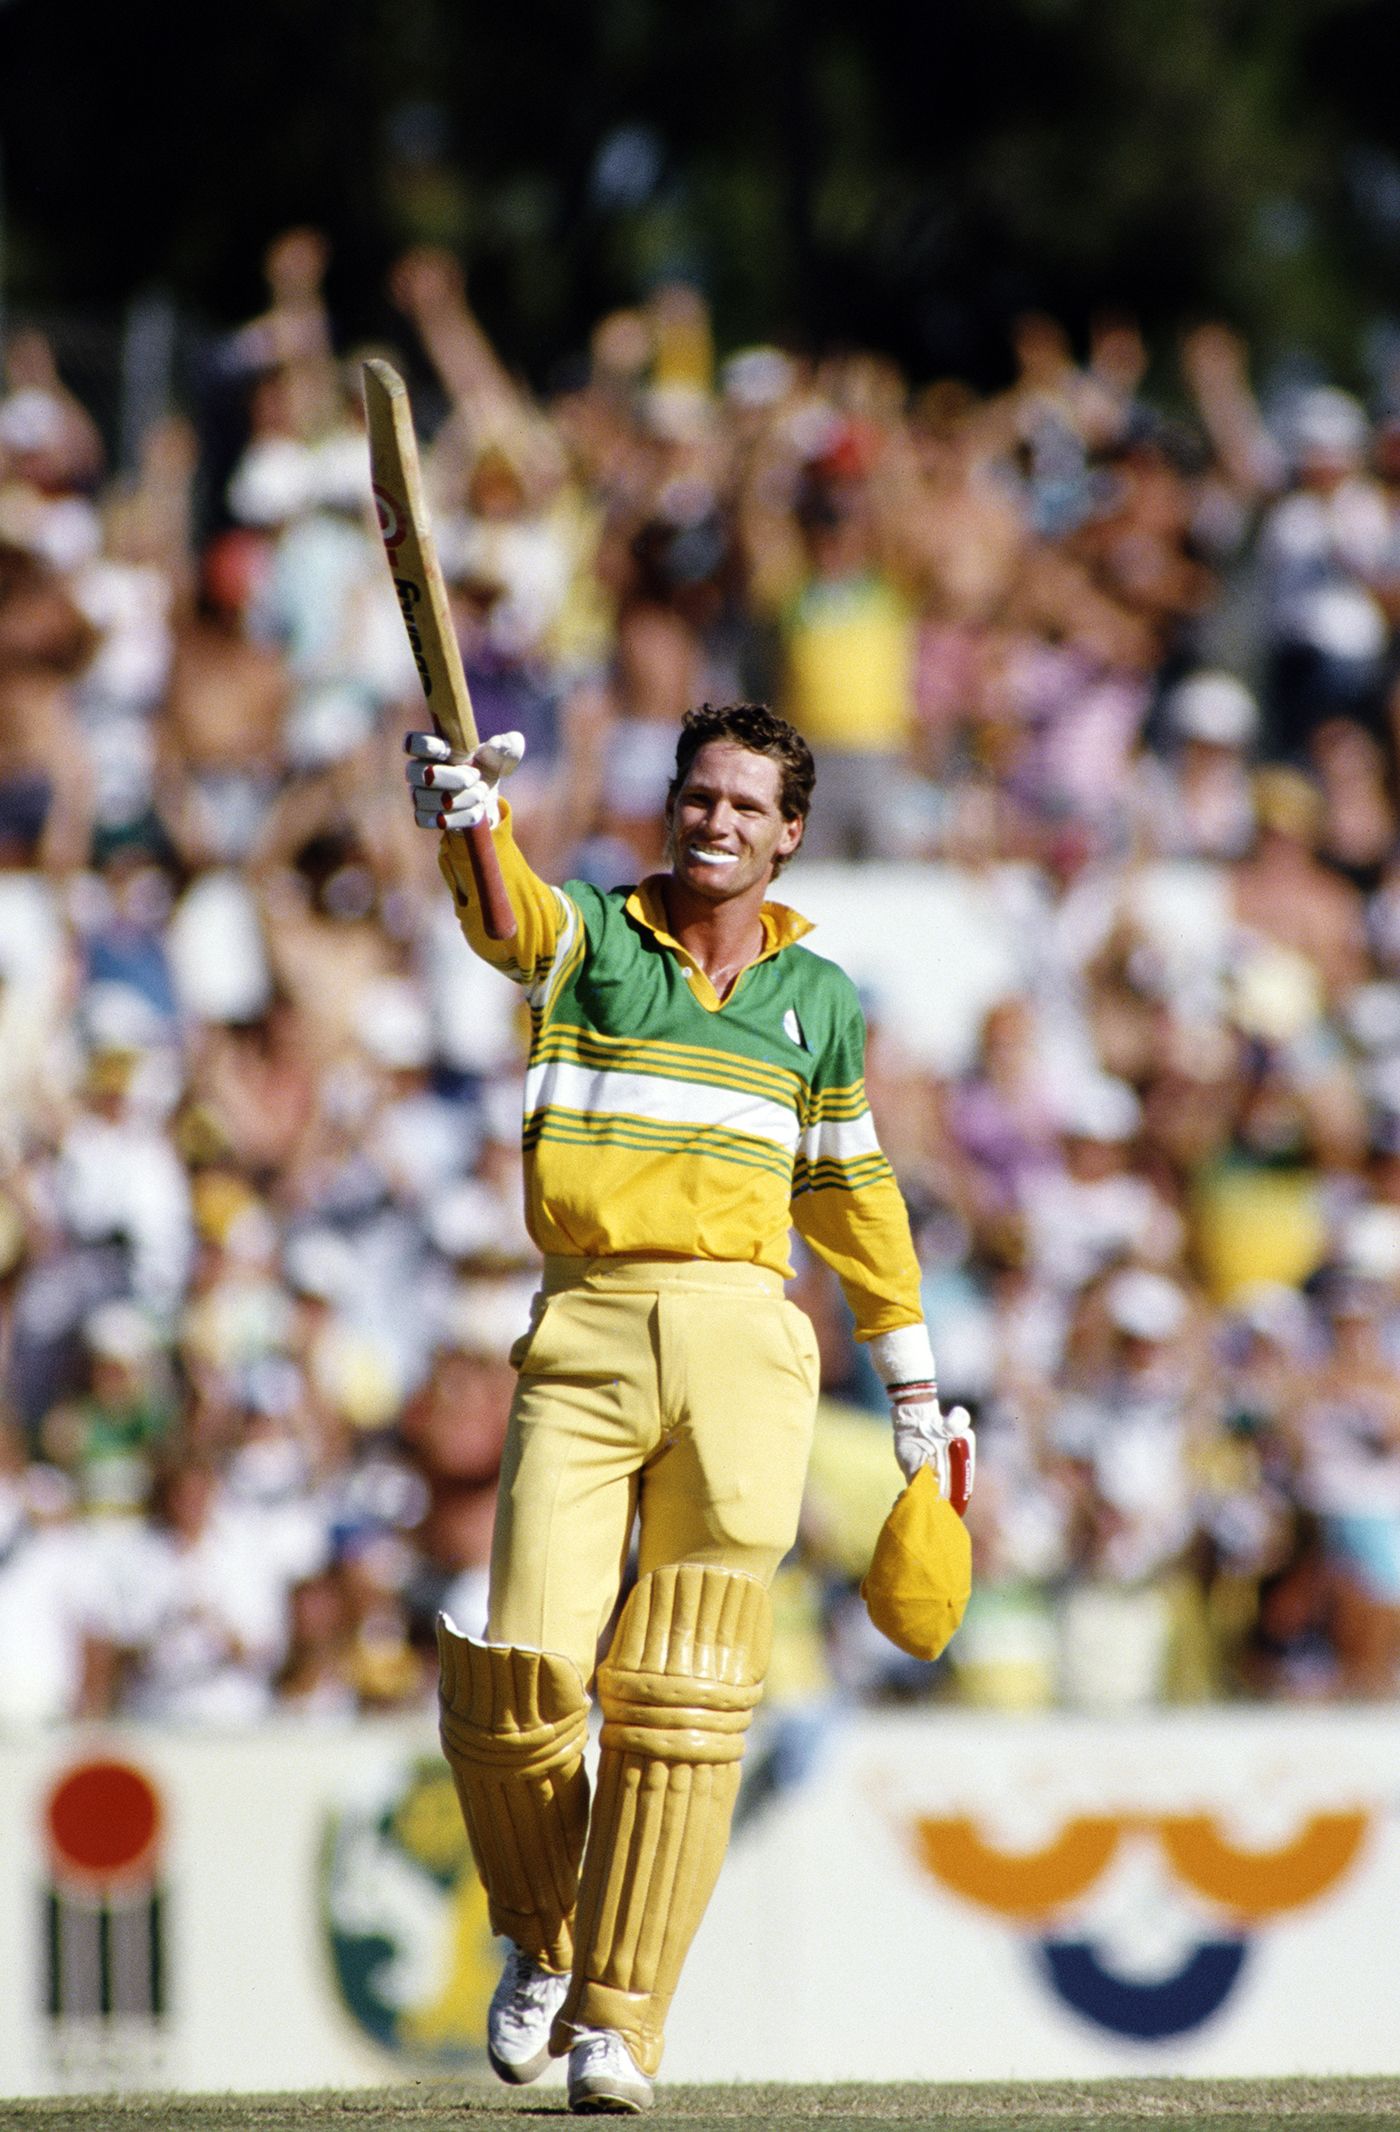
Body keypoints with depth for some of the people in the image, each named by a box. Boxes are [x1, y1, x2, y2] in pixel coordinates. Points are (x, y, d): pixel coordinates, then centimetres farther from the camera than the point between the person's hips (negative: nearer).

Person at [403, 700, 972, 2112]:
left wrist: (913, 1388, 24)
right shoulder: (587, 938, 5)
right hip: (584, 1328, -2)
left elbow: (850, 1196, 23)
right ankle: (541, 1942, 14)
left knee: (682, 1695, -4)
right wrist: (469, 816, -42)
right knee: (522, 1662, -12)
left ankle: (620, 2011, 3)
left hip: (741, 1347, 2)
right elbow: (499, 907, -19)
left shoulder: (818, 999, 14)